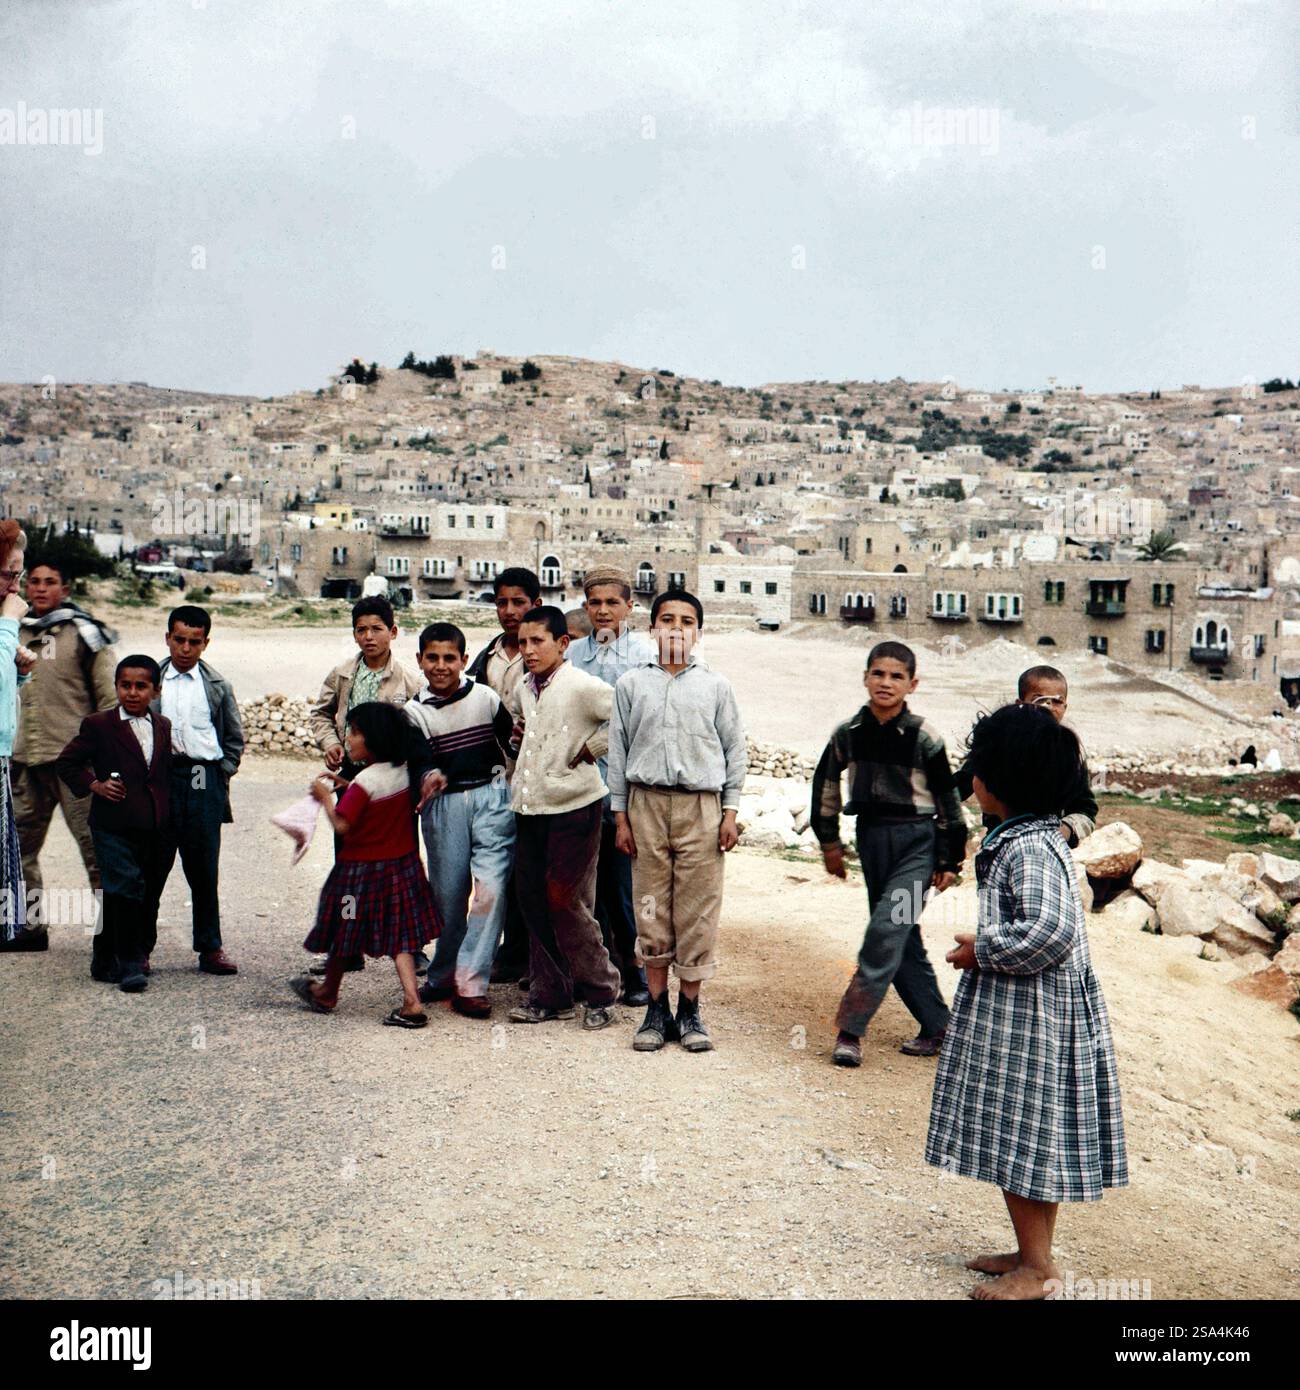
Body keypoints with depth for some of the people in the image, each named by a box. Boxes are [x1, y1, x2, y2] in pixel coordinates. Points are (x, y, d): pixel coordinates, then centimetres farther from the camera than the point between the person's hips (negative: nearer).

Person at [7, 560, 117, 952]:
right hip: (24, 758, 6)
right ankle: (31, 926, 20)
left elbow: (109, 696, -2)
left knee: (95, 843, -7)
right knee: (20, 845, 9)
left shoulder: (83, 633, 0)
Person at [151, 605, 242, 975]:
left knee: (204, 870, 6)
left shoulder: (218, 686, 9)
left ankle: (210, 948, 14)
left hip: (204, 781, 1)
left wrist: (222, 774, 5)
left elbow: (235, 738, 15)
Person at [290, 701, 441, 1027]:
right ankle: (411, 1002, -5)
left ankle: (327, 994, 32)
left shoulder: (365, 780, -22)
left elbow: (341, 825, -22)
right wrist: (346, 786, 12)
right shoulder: (401, 771, 1)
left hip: (363, 869, -6)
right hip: (401, 865, 7)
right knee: (398, 935, 7)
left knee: (344, 932, 13)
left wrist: (326, 797, -8)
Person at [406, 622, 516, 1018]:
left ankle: (470, 983, -6)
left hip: (491, 796, -1)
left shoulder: (486, 697, 2)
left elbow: (512, 742, 13)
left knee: (490, 888, -11)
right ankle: (443, 975, 25)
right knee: (448, 893, 7)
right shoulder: (415, 712, 4)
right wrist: (428, 781, -21)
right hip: (444, 804, 1)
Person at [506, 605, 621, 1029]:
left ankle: (600, 992, 9)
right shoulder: (525, 690, 13)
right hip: (530, 807, 8)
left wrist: (591, 748, -10)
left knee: (565, 901, -7)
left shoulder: (581, 686, -11)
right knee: (532, 900, 8)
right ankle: (549, 995, 18)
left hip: (573, 807, -8)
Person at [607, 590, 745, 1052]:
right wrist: (620, 816, 5)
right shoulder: (631, 685, 8)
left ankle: (689, 1010, 11)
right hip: (647, 802, 1)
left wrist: (730, 813, 3)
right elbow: (618, 751, 9)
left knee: (698, 910, 0)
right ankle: (656, 1009, 13)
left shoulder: (716, 686, 7)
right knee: (651, 907, 3)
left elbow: (735, 750, 9)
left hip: (700, 806, 0)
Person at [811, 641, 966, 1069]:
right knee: (903, 938, 9)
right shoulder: (848, 733, -1)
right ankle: (937, 1027, 21)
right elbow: (826, 782, 14)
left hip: (916, 842, -4)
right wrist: (829, 841, 15)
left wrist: (950, 861, 0)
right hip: (870, 837, 4)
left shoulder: (924, 737, -10)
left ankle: (851, 1028, -10)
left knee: (887, 929, -15)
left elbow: (948, 799, -2)